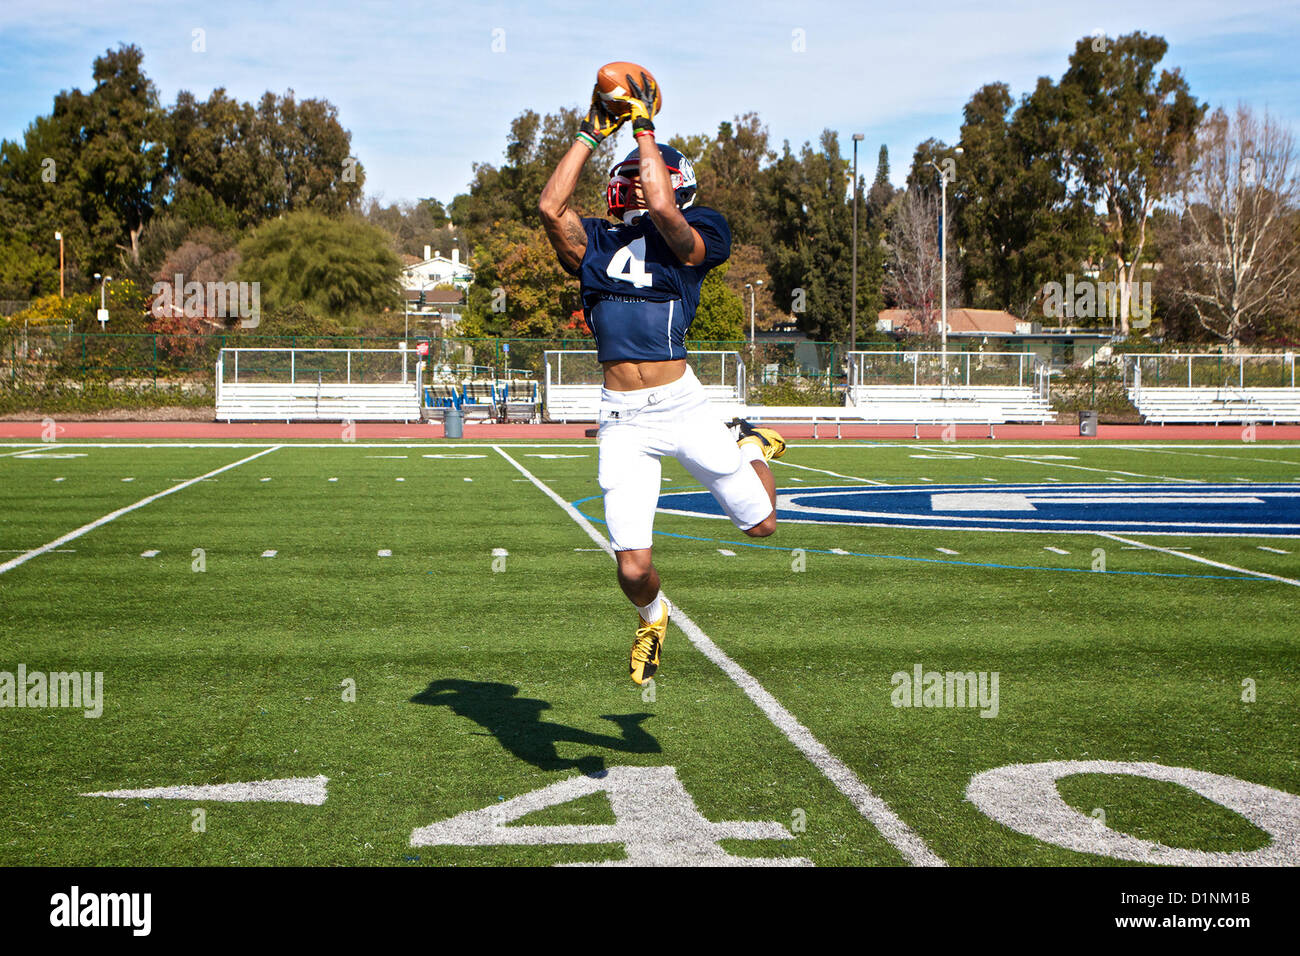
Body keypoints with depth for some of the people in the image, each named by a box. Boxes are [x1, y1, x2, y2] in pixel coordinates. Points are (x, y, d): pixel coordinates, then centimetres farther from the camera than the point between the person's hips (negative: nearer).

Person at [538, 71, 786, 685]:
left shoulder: (691, 241, 1)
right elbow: (550, 207, -5)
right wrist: (593, 132, 1)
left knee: (760, 525, 12)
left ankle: (749, 449, 46)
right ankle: (653, 617, 35)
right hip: (622, 419, 2)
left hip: (680, 404, -2)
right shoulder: (596, 244, 11)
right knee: (633, 569, -2)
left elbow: (662, 208, -19)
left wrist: (644, 129, -7)